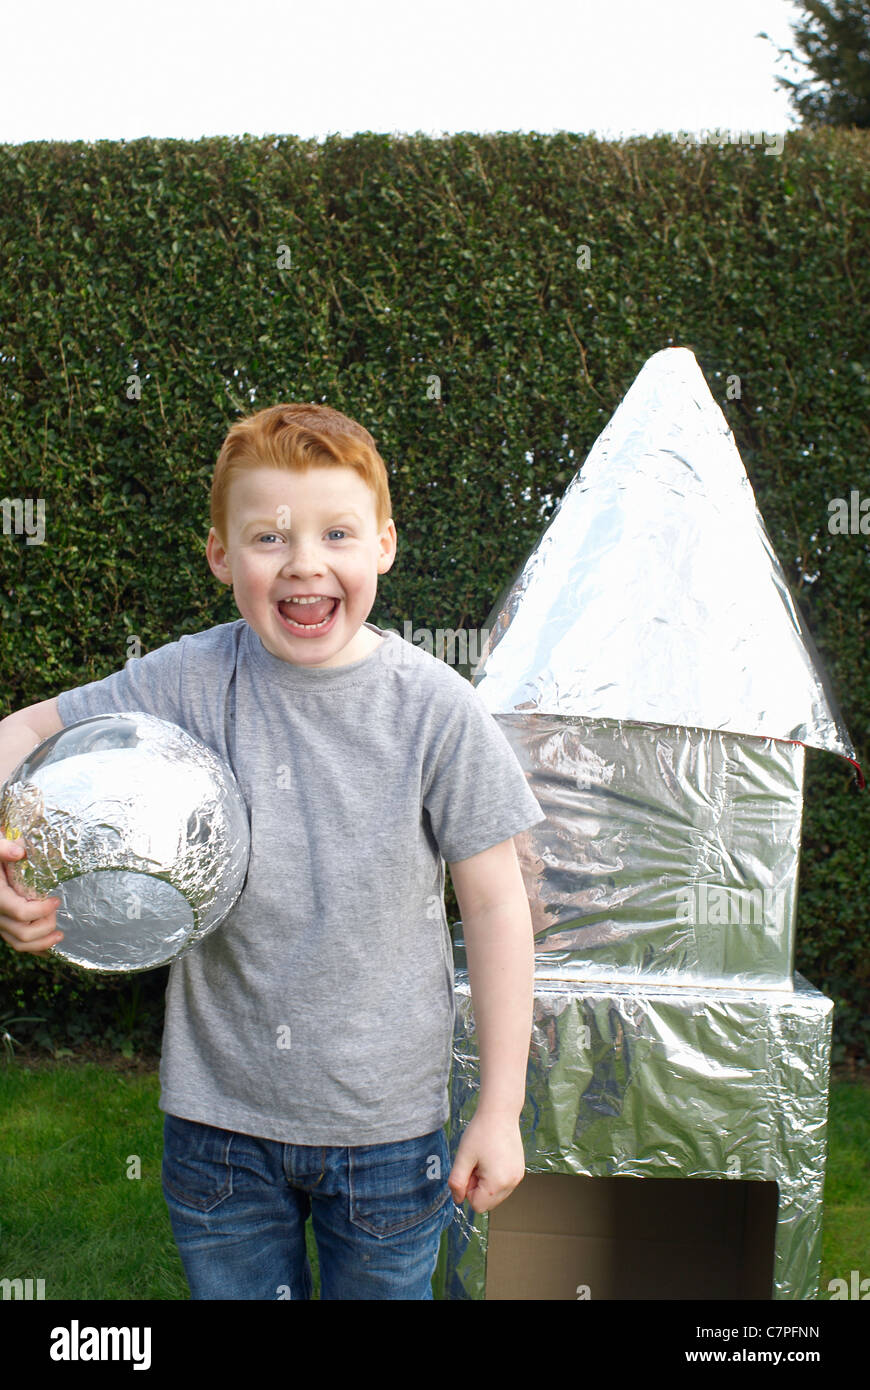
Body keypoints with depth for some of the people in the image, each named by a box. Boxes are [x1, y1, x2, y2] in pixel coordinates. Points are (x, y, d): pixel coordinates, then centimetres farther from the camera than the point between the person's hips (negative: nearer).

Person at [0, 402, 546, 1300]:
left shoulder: (436, 708, -13)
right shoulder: (192, 680, -10)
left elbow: (495, 905, -7)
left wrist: (500, 1109, -5)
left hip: (386, 1126, -1)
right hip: (218, 1122, 2)